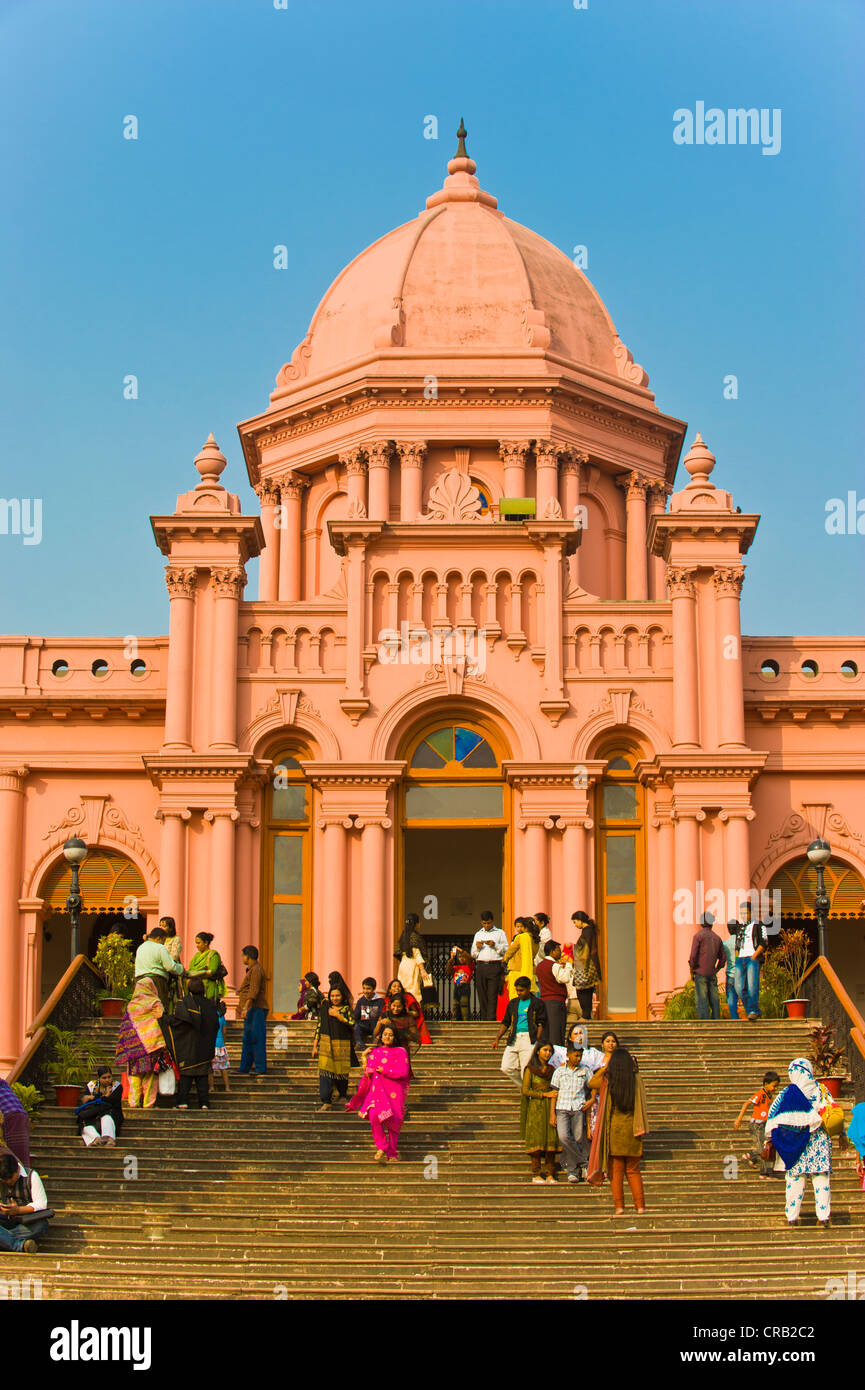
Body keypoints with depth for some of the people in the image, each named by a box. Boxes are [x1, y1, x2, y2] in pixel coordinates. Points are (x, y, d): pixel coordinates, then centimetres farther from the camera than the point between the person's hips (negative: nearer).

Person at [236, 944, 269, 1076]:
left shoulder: (256, 970, -11)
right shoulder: (251, 970, 21)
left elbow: (253, 991, -21)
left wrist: (246, 1007, -26)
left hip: (256, 1009, -11)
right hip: (251, 1011, 11)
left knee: (257, 1039, -10)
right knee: (247, 1040, 12)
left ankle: (261, 1068, -10)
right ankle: (244, 1068, 15)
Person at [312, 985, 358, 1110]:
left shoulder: (347, 1009, 7)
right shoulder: (324, 1009, 10)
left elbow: (352, 1023, -8)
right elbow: (319, 1027, 11)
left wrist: (337, 1015, -11)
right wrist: (315, 1045, 7)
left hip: (342, 1045, 0)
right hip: (326, 1044, 0)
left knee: (341, 1071, 6)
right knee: (326, 1071, -12)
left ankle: (343, 1095, 33)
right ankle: (326, 1101, -12)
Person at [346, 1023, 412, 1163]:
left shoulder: (401, 1052, 7)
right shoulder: (375, 1052, 14)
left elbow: (404, 1072, -5)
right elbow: (368, 1074, 9)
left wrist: (384, 1071, -8)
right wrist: (364, 1059, -6)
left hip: (394, 1092, -1)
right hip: (378, 1089, 1)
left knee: (393, 1122, -1)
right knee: (374, 1116, -22)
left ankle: (392, 1153, 13)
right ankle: (381, 1147, -6)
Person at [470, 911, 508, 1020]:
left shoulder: (500, 933, 10)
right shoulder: (478, 934, 22)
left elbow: (506, 950, 3)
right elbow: (473, 954, 22)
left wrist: (495, 945, -10)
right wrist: (477, 946, 2)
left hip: (494, 966, -4)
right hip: (480, 965, 4)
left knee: (492, 995, -11)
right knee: (482, 995, 0)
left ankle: (491, 1019, -16)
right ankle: (484, 1019, 3)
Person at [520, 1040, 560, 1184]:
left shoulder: (552, 1070, 14)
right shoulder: (530, 1069, 3)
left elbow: (556, 1091, 16)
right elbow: (525, 1090, -3)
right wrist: (544, 1094, -10)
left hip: (550, 1108, 3)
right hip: (535, 1108, -3)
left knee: (551, 1140, -4)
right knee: (536, 1140, -7)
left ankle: (550, 1174, -2)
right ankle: (536, 1175, -4)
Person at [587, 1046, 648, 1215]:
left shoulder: (607, 1080, -6)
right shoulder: (636, 1080, -3)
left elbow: (591, 1084, 13)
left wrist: (604, 1067, 18)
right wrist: (634, 1067, 24)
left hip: (613, 1129, -2)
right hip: (631, 1130, 2)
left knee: (616, 1170, 4)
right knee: (633, 1170, 11)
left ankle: (619, 1205, 0)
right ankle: (640, 1205, 5)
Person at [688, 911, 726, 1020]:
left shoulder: (698, 935, -5)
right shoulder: (717, 937, 12)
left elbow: (693, 955, -11)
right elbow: (723, 957, 14)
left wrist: (691, 971, -1)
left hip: (700, 973, -5)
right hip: (712, 974, 5)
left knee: (702, 1001, -7)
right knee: (714, 1000, 7)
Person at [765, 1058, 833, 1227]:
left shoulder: (787, 1093, -3)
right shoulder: (821, 1090, 2)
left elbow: (773, 1114, -2)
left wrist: (769, 1138, 5)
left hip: (795, 1142, -1)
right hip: (819, 1140, 1)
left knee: (795, 1178, 5)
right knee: (821, 1178, 3)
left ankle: (792, 1217, 7)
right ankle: (824, 1217, -2)